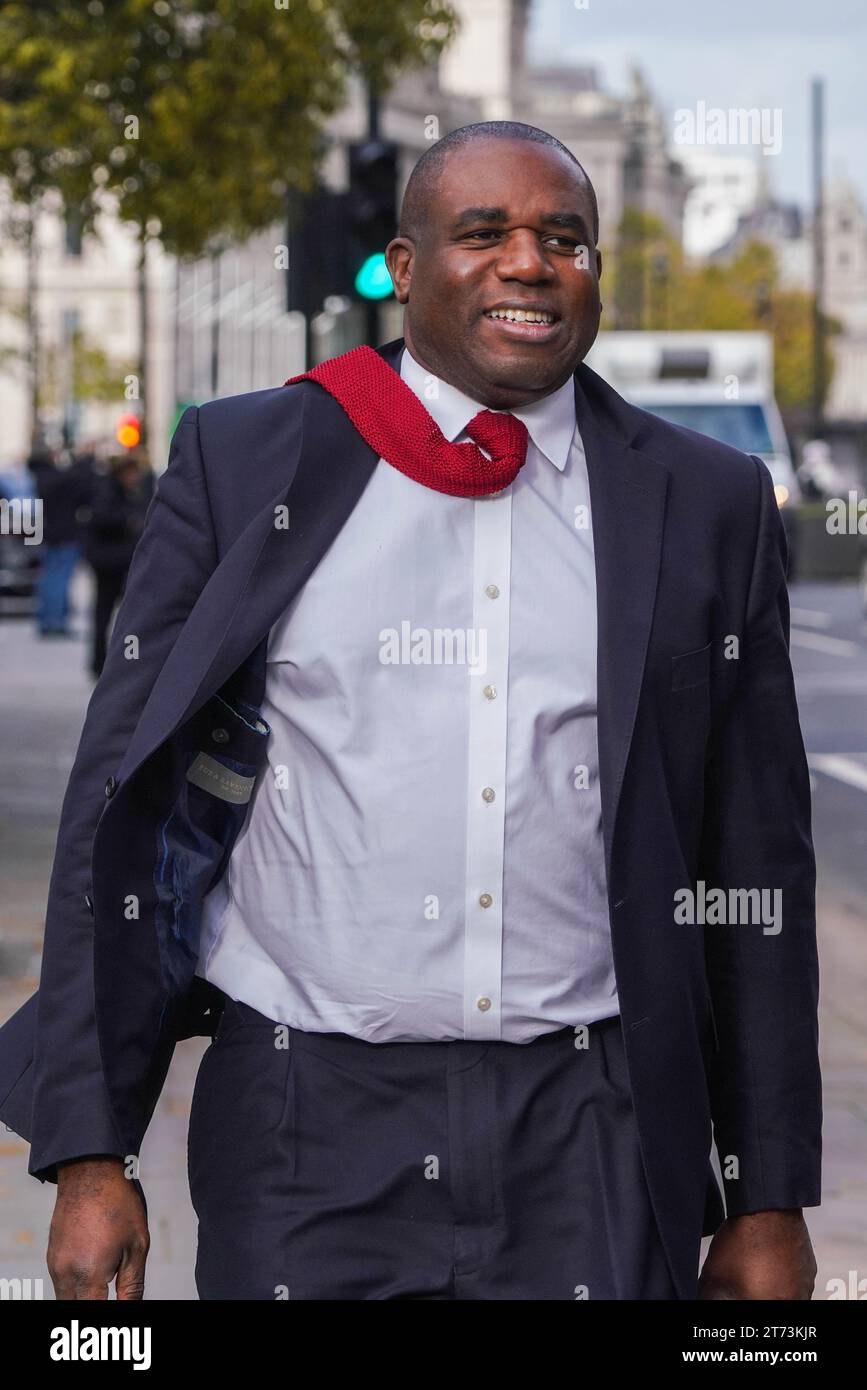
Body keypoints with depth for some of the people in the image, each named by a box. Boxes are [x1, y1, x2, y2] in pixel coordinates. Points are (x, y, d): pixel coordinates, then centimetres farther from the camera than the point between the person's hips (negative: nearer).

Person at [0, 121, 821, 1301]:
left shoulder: (708, 504, 6)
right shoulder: (241, 463, 2)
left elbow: (758, 868, 9)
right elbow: (119, 804, 2)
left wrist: (770, 1201, 7)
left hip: (593, 1150, 1)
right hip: (309, 1125, -1)